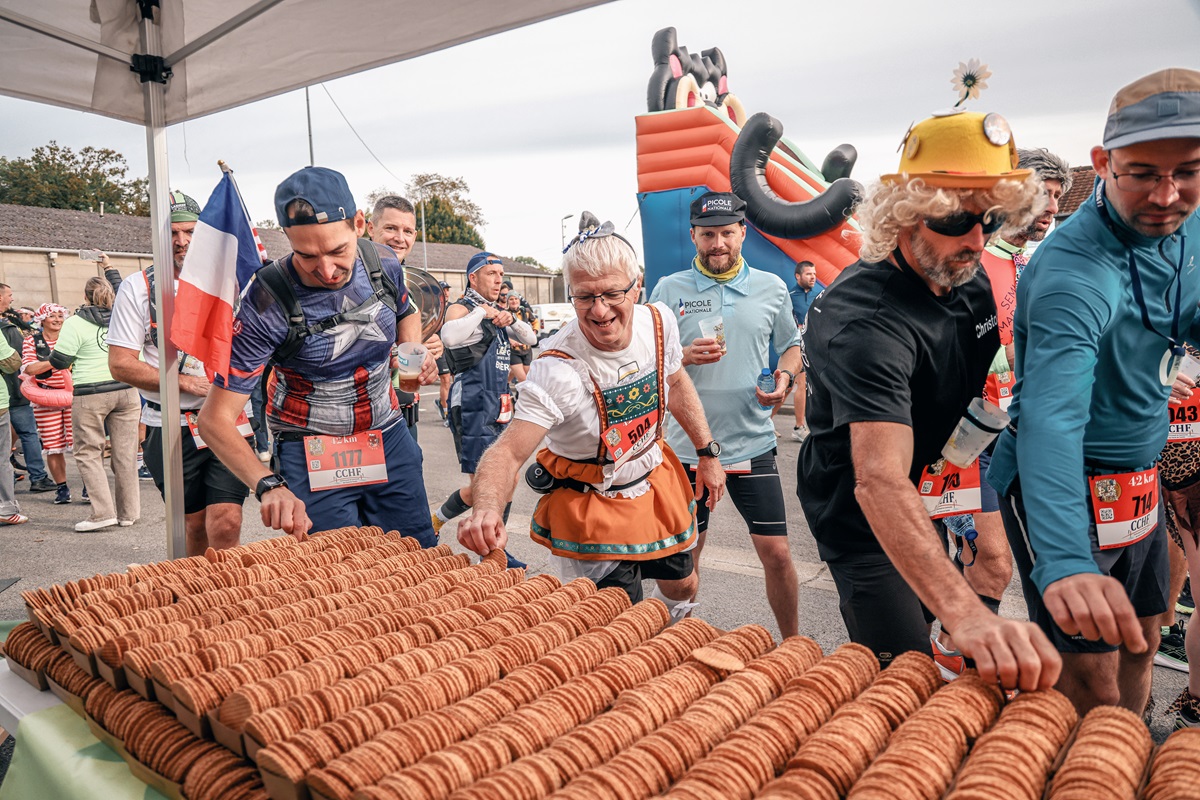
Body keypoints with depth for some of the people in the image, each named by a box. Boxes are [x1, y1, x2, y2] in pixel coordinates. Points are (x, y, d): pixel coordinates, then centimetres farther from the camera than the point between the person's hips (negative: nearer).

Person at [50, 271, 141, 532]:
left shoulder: (75, 323, -7)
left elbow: (59, 361, -6)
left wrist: (47, 361, 17)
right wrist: (109, 268, 42)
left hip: (91, 395, -4)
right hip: (126, 390, 4)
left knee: (88, 453, 5)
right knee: (125, 452, 7)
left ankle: (103, 512, -3)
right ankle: (128, 512, 12)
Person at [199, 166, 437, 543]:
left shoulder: (383, 263, -9)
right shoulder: (267, 303, -23)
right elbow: (216, 418, -21)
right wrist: (269, 485, -38)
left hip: (389, 437, 4)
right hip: (312, 452, -4)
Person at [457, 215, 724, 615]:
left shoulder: (659, 321, -13)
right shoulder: (557, 371, -32)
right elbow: (509, 451, -39)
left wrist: (707, 453, 9)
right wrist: (488, 509, -59)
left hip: (658, 481, 6)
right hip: (592, 505, -6)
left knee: (682, 587, 24)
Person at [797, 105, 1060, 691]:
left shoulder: (968, 277, -4)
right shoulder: (866, 320, -34)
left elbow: (976, 387, 14)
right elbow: (880, 482, -46)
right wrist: (966, 615, -58)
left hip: (932, 494, 9)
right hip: (862, 515, -8)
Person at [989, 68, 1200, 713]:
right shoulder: (1074, 272, -30)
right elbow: (1051, 413, -42)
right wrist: (1064, 562, -57)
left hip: (1137, 484, 9)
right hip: (1070, 490, -8)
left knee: (1139, 645, 23)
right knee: (1091, 688, 0)